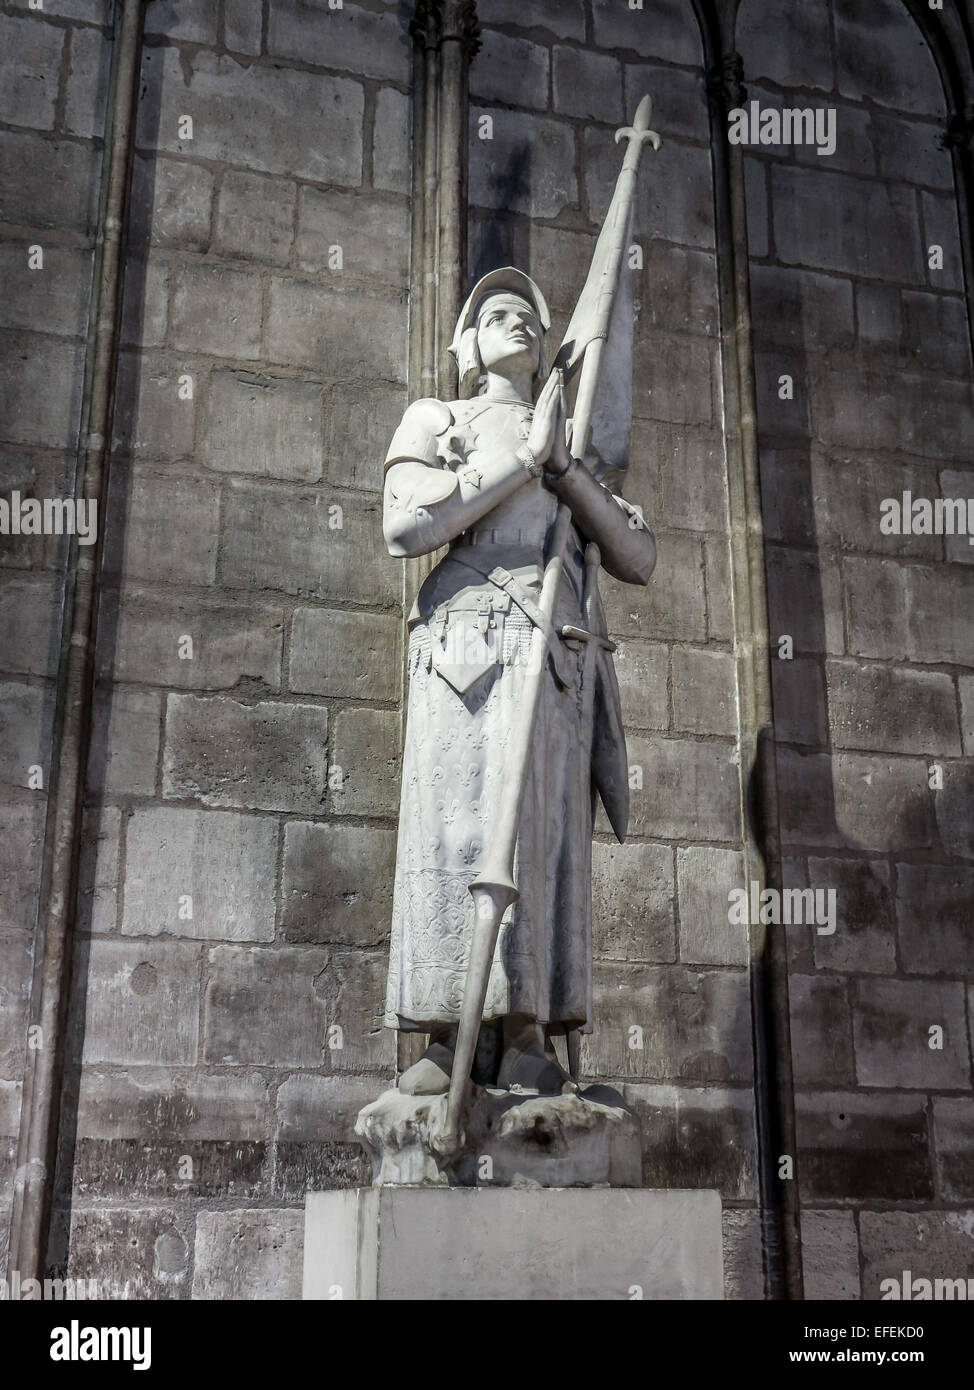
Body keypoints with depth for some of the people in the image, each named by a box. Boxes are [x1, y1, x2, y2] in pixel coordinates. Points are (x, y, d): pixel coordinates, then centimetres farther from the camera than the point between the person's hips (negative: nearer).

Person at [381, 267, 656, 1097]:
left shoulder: (577, 452, 29)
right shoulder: (434, 423, 19)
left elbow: (640, 560, 14)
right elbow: (405, 529, -2)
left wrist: (563, 466, 2)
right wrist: (524, 459, -1)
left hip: (560, 652, 3)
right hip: (468, 637, -3)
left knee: (542, 829, -8)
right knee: (453, 825, -13)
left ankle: (527, 1042, -10)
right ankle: (450, 1037, -13)